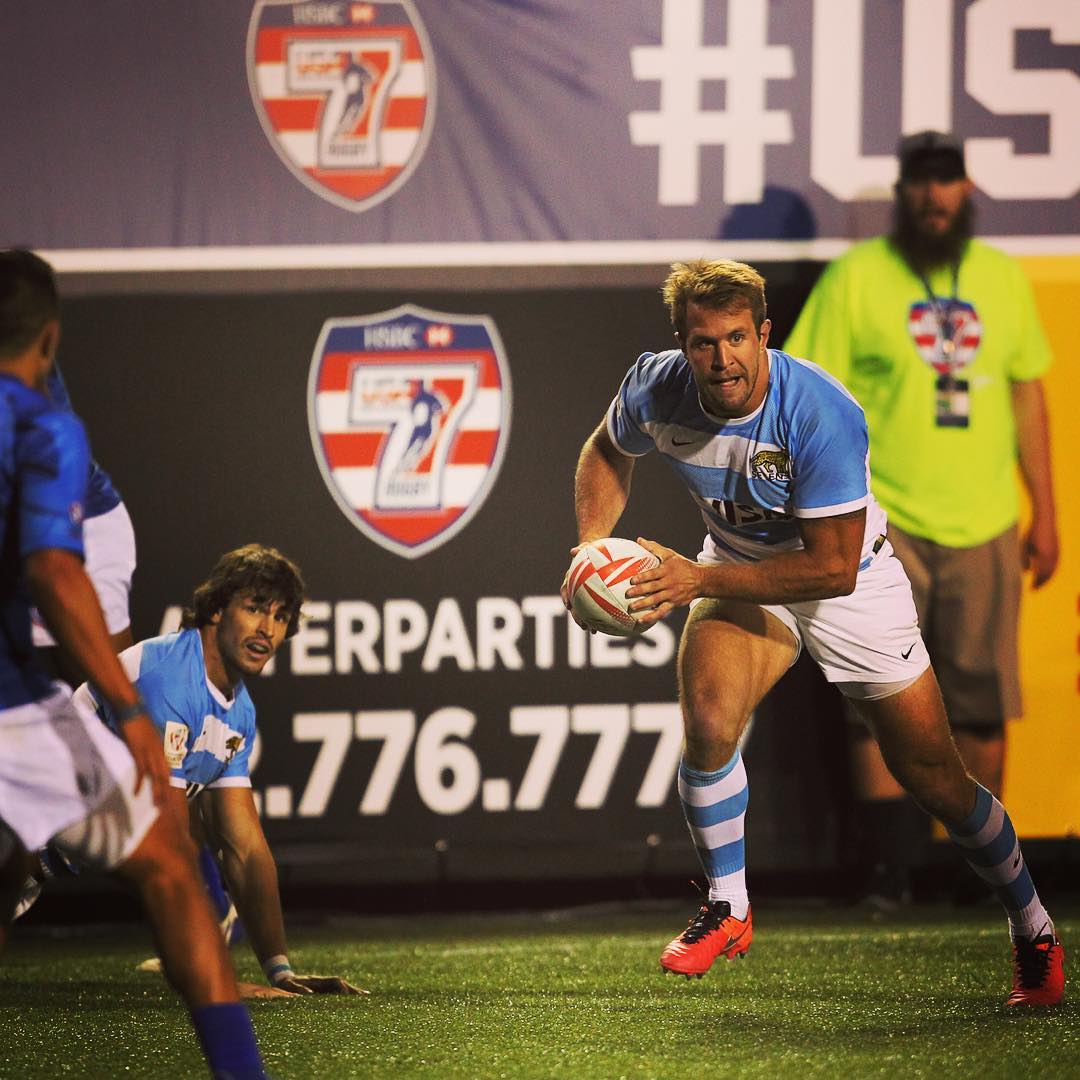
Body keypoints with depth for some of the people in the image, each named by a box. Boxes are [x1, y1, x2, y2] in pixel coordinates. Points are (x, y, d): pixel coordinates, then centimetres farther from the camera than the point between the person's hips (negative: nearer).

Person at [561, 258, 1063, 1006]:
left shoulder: (823, 415, -34)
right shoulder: (655, 390, -21)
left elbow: (833, 567, -31)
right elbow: (607, 452, 5)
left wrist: (699, 580, -35)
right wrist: (592, 547, -12)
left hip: (851, 580, -3)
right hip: (738, 567, 3)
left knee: (938, 782, 2)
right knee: (709, 720, -27)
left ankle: (1033, 931, 25)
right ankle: (728, 911, -6)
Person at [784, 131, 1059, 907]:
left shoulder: (1004, 279, 10)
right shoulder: (857, 277, -2)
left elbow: (1027, 395, 15)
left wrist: (1045, 514, 13)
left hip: (983, 526, 3)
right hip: (885, 523, -3)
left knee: (983, 705, 5)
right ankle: (890, 866, 0)